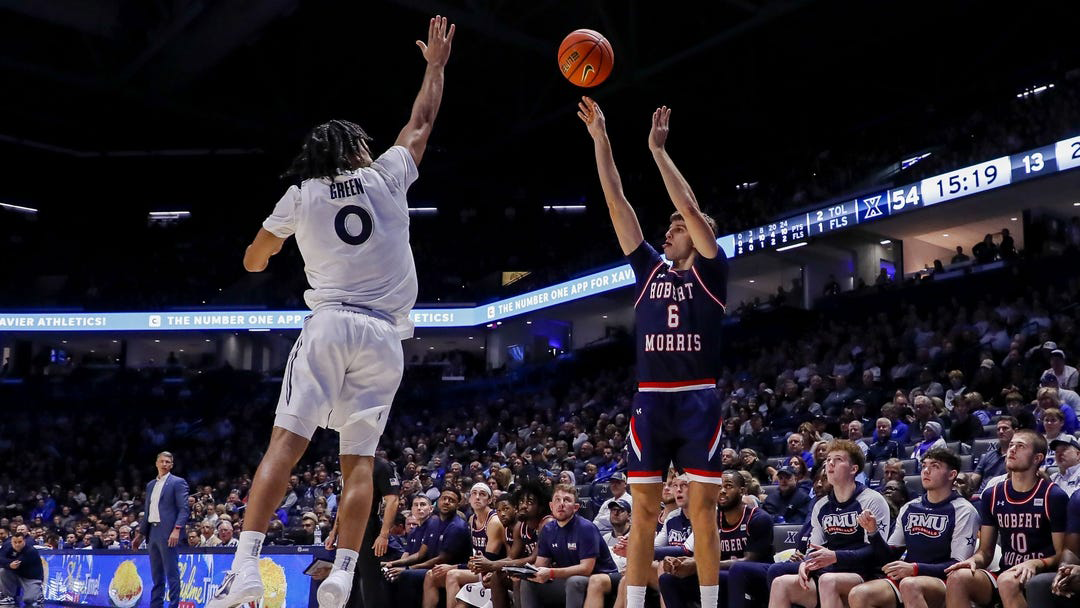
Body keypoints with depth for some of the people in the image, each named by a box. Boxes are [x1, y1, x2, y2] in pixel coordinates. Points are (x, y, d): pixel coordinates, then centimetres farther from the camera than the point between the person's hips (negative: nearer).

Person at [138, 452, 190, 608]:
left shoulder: (178, 482, -2)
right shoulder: (151, 485, 19)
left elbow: (184, 509, -10)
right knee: (156, 575, 11)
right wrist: (141, 533, 20)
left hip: (168, 533, -7)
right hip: (153, 532, 7)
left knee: (172, 573, -7)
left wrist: (177, 530, -21)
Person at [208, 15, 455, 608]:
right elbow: (421, 123, 27)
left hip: (329, 325, -1)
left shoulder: (300, 196, 11)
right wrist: (436, 62, 39)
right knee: (360, 458, 2)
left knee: (286, 442, -6)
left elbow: (253, 261, 20)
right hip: (384, 336, 1)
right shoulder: (386, 177, 11)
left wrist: (289, 234, 40)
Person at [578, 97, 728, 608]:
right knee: (643, 510, 4)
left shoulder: (712, 272, 4)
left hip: (698, 401, -3)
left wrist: (658, 150, -7)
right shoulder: (650, 269, 13)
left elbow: (690, 207, -9)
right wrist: (600, 139, 5)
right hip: (650, 401, 3)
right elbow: (617, 203, 9)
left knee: (703, 511, 1)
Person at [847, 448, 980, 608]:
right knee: (858, 595, -25)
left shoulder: (963, 511, -1)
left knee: (909, 585, -39)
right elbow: (890, 556, 17)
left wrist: (914, 568, -19)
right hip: (908, 578, 5)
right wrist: (873, 532, -2)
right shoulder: (909, 508, 15)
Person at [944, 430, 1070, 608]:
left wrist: (1035, 564, -23)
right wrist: (974, 561, -11)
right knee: (958, 577, -27)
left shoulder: (1054, 496, -3)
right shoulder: (992, 495, 10)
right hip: (1005, 573, 4)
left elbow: (1061, 554, -3)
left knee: (1007, 581, -38)